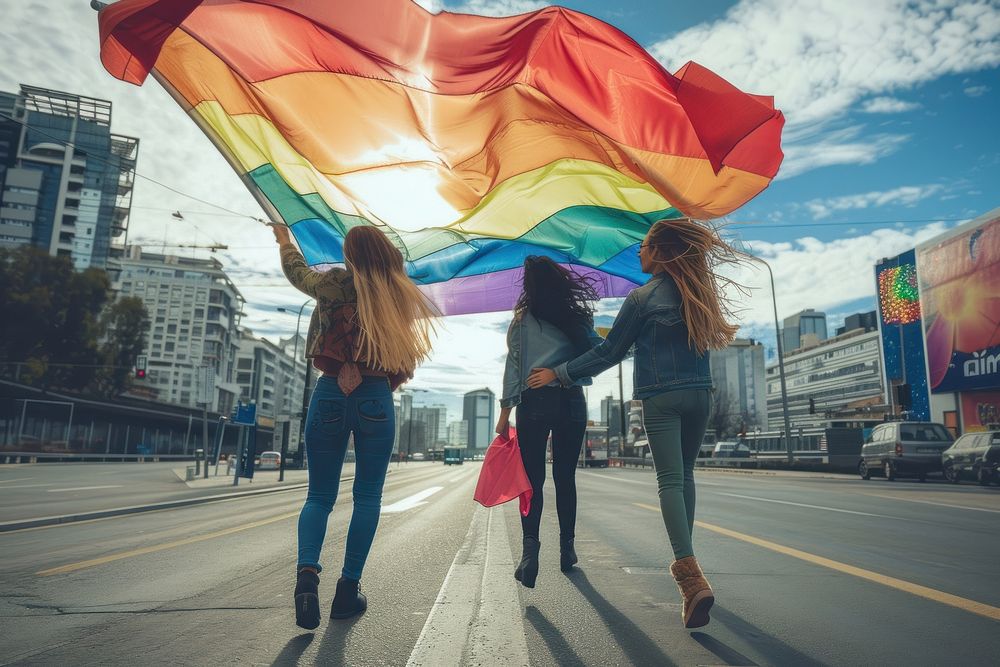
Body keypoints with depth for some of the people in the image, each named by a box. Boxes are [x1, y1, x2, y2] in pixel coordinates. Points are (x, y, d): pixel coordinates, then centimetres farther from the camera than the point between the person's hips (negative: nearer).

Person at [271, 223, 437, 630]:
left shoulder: (336, 284, -1)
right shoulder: (402, 297, 4)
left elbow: (297, 271, 19)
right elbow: (408, 360, 6)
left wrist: (284, 240, 38)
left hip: (329, 395, 0)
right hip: (376, 399, 0)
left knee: (319, 496, 10)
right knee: (367, 497, 10)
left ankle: (307, 571, -12)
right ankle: (348, 588, 13)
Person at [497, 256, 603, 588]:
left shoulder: (522, 320, 1)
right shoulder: (579, 317, 6)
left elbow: (513, 366, -2)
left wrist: (505, 412, 0)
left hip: (533, 401, -2)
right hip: (572, 401, 2)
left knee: (533, 479, 0)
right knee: (565, 478, 11)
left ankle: (530, 546, -15)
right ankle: (567, 548, 20)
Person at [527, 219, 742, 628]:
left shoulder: (643, 297, -7)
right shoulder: (699, 293, 9)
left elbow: (609, 353, -5)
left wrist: (558, 374, 3)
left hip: (661, 398, -5)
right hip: (700, 394, 6)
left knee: (670, 479, -6)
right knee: (685, 475, 17)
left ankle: (690, 571, -19)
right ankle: (684, 562, 27)